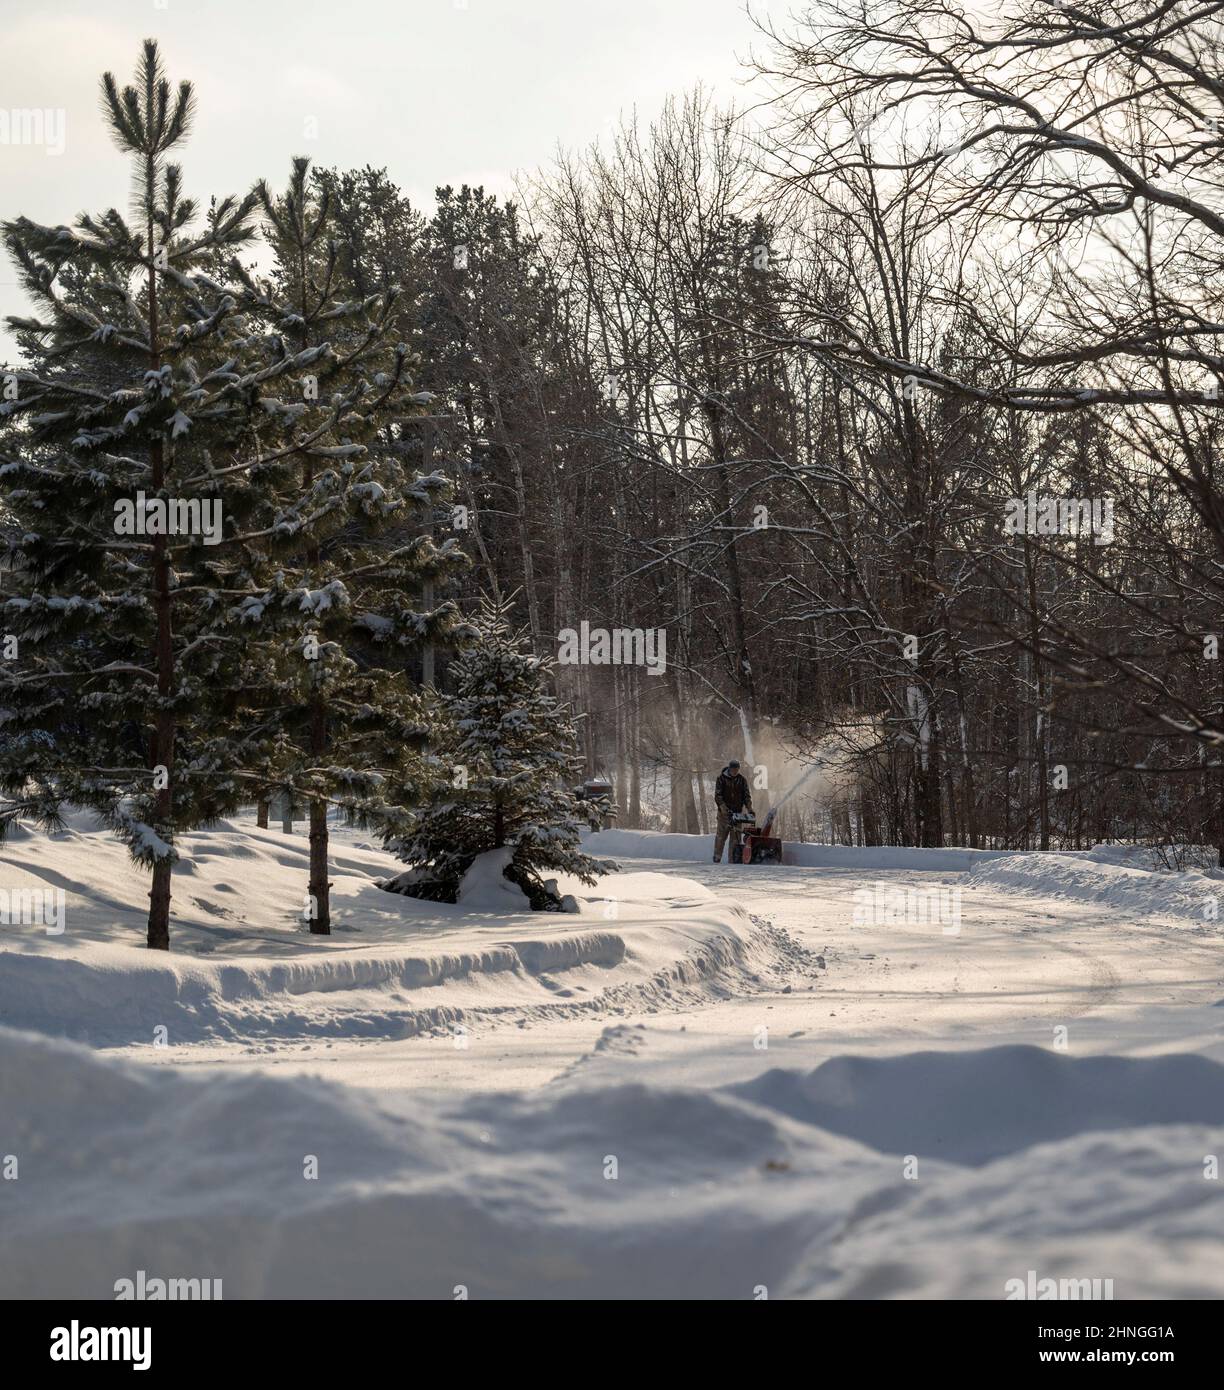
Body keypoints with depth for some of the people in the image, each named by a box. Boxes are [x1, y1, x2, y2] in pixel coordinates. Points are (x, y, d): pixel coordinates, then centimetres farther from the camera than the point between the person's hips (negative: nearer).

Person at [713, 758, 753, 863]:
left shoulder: (742, 779, 6)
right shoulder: (721, 778, -2)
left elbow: (747, 795, 5)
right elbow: (718, 795, -8)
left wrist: (749, 808, -10)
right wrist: (722, 806, -22)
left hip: (737, 811, 2)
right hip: (724, 811, -2)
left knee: (736, 836, -2)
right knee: (721, 835, -3)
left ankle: (733, 858, 0)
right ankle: (717, 858, 3)